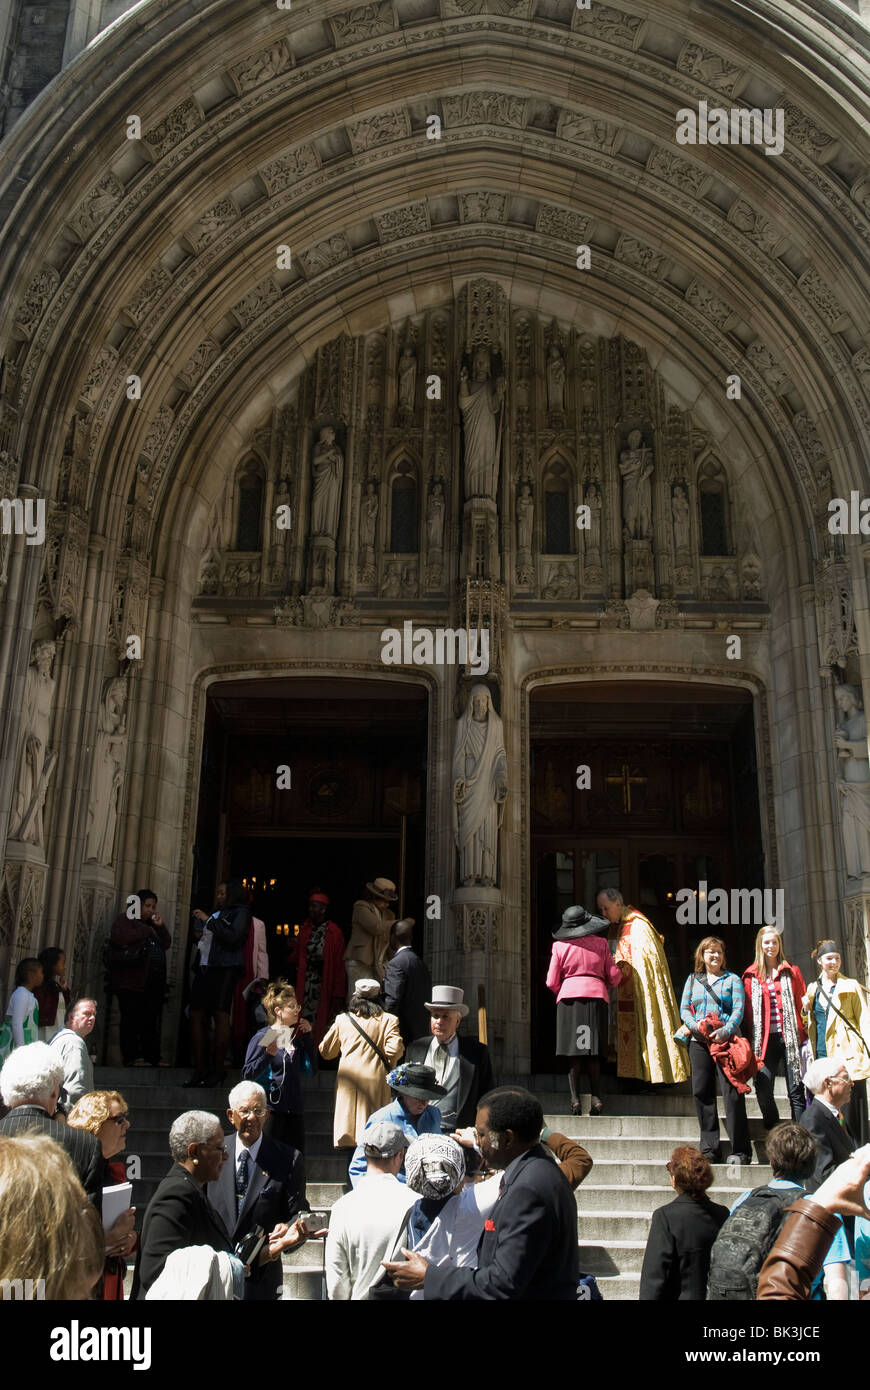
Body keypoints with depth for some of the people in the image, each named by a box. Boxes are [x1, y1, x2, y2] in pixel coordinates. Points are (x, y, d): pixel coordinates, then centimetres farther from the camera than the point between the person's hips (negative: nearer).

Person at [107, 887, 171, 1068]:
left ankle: (152, 1058, 5)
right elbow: (120, 938, -19)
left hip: (153, 982, 7)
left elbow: (167, 944, 22)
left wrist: (160, 927, 6)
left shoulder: (152, 923, 25)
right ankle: (131, 1057, -3)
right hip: (131, 980, -7)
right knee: (132, 1020, -7)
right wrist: (147, 931, -10)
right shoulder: (124, 919, 2)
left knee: (151, 1021, 4)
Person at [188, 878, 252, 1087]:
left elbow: (233, 937, -12)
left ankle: (218, 1069, -13)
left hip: (225, 968, -7)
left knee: (220, 1014, -14)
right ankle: (200, 1068, 2)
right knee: (196, 1015, -1)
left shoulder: (241, 912, 5)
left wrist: (209, 921, -10)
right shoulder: (215, 913, 25)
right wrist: (199, 935, 14)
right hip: (205, 967, 7)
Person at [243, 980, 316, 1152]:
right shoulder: (262, 1037, -6)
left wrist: (308, 1037, 5)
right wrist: (268, 1054, -25)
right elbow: (248, 1074, -11)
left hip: (294, 1109, 6)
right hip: (271, 1110, -6)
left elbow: (312, 1068, 9)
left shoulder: (296, 1037, 13)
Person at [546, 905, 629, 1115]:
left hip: (569, 996, -1)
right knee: (593, 1052, 6)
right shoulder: (600, 943, 8)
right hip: (596, 996, 1)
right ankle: (595, 1097, 1)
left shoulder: (559, 945, 4)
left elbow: (552, 982, 4)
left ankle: (575, 1098, -4)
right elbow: (614, 976, 9)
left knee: (573, 1050, 0)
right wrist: (606, 987, 30)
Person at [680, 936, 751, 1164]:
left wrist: (725, 1031, -18)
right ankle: (710, 1150, 9)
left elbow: (738, 1010, -2)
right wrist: (695, 1026, -9)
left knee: (732, 1092, -9)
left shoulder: (732, 979, 9)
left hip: (725, 1040, -3)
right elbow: (684, 1008, 11)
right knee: (702, 1093, 1)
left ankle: (740, 1151, -3)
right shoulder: (693, 979, 17)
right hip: (699, 1042, 3)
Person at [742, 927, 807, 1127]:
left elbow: (802, 1003, 9)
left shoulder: (791, 971, 11)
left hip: (789, 1036, 0)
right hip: (765, 1039, 1)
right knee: (763, 1091, -5)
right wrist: (750, 1039, 0)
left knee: (796, 1091, -1)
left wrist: (803, 1033, -3)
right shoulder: (751, 975, 11)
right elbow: (748, 1010, 9)